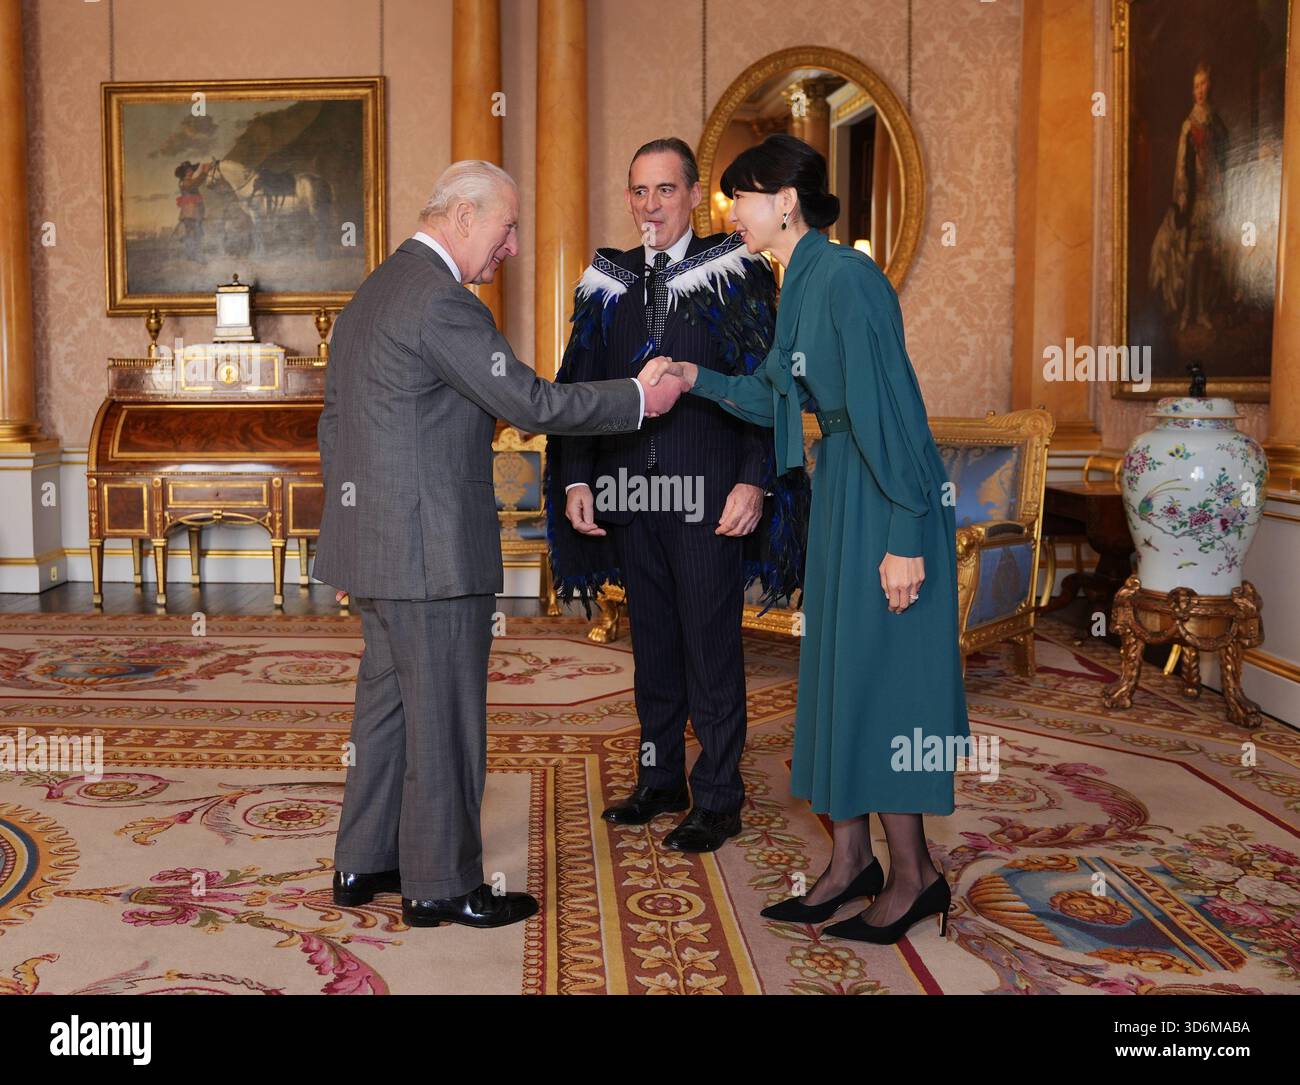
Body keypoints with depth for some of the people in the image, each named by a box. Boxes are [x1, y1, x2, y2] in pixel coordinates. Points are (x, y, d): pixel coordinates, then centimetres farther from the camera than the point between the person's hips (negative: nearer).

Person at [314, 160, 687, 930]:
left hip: (373, 543, 10)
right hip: (431, 549, -10)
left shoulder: (374, 291, 15)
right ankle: (441, 886, 16)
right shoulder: (441, 301, -17)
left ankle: (363, 864, 30)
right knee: (445, 716, 2)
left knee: (389, 701, 18)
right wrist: (640, 398, -8)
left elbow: (334, 419, 19)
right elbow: (531, 403, -18)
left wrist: (349, 514, 24)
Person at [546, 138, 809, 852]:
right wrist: (577, 479, 2)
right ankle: (660, 780, 28)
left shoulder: (735, 276, -2)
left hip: (708, 496, -4)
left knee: (711, 645, 3)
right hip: (630, 494, 5)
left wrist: (753, 480, -15)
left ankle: (717, 799, 15)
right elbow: (582, 389, 10)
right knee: (651, 641, 14)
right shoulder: (606, 285, 10)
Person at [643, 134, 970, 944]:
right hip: (841, 483, 9)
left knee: (877, 677, -1)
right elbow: (779, 397, 17)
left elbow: (892, 406, -22)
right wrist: (697, 379, 10)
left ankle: (915, 873, 14)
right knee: (836, 673, 12)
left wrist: (905, 539, -23)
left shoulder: (847, 277, -18)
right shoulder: (804, 281, 10)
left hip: (885, 497, -9)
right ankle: (852, 859, 24)